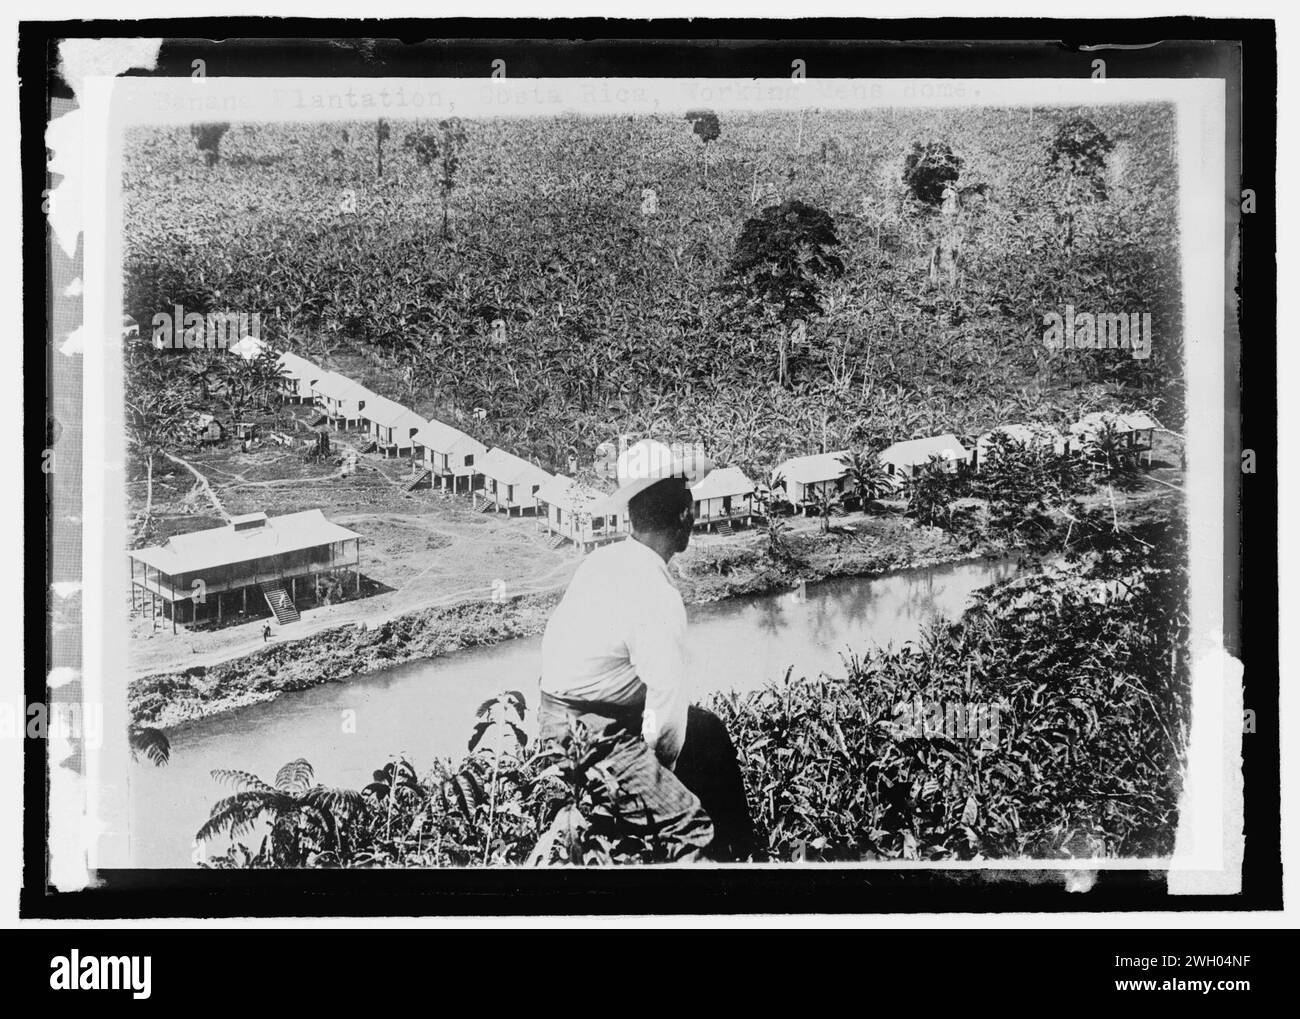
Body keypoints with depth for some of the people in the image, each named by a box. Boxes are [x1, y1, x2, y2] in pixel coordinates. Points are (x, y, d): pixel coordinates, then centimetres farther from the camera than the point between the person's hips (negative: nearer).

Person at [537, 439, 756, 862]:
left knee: (709, 732, 19)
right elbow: (668, 704, -23)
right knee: (694, 828, -12)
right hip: (591, 742, -10)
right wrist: (658, 771, -3)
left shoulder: (603, 559, 3)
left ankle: (744, 854, 28)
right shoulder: (656, 595, -24)